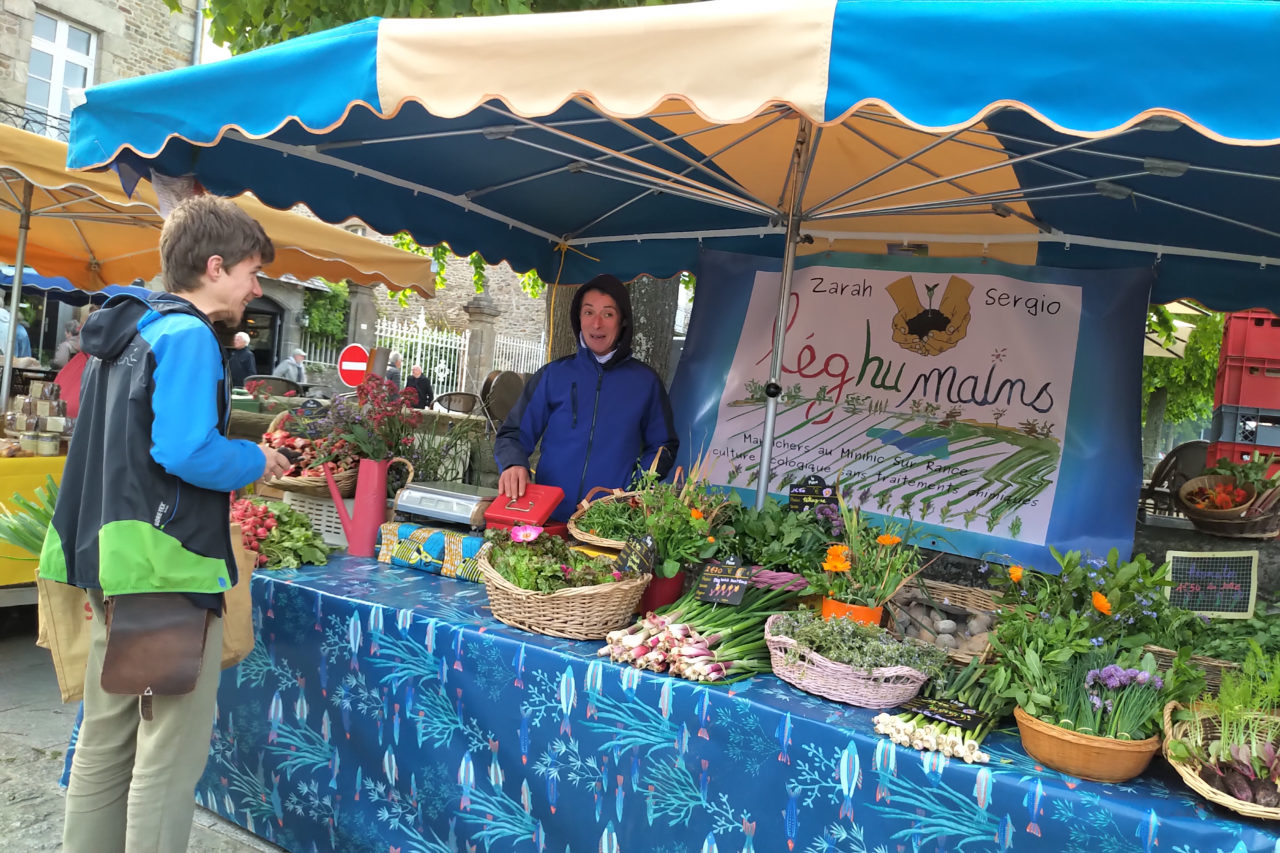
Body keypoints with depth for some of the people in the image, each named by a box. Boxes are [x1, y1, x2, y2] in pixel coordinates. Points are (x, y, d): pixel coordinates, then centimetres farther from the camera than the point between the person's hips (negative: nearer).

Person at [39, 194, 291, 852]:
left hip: (116, 558, 10)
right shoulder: (187, 334, -14)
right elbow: (186, 451, -25)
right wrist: (256, 460, -8)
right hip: (167, 565, -10)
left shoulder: (124, 328, 15)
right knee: (170, 752, 1)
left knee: (107, 737, 19)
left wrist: (235, 450, 17)